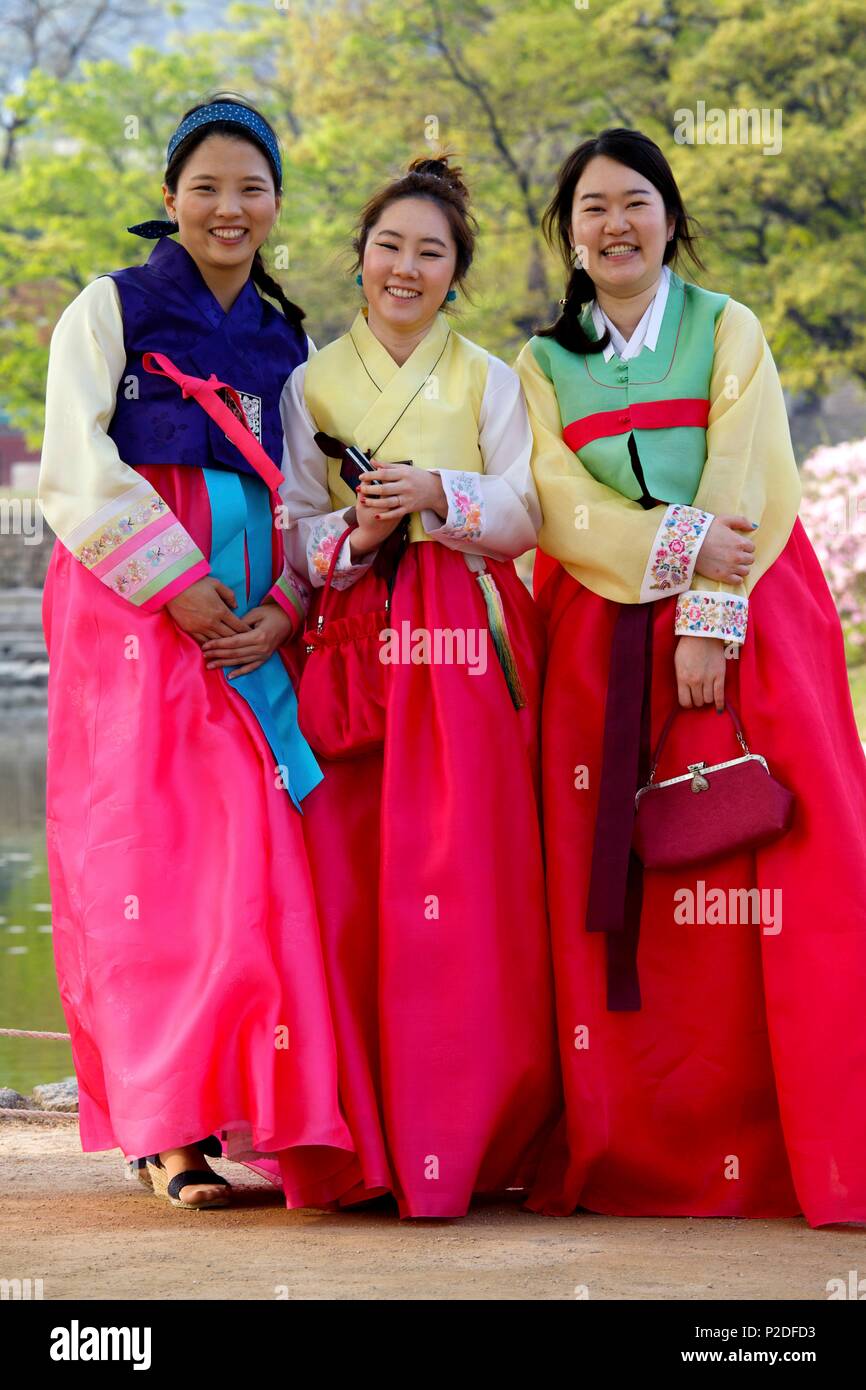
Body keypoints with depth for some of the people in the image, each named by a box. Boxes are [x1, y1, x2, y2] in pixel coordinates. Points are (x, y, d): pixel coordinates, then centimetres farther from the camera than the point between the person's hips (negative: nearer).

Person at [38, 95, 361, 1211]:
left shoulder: (287, 340, 18)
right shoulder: (110, 310, 5)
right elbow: (75, 470, -5)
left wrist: (283, 609, -4)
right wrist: (176, 583, -13)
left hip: (251, 620, 4)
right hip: (130, 613, -4)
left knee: (253, 848, -4)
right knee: (146, 844, -10)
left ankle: (260, 1116, -1)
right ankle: (171, 1128, -10)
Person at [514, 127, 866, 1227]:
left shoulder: (727, 331, 9)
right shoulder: (543, 363, 14)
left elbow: (741, 485, -3)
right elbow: (560, 505, 0)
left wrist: (708, 621, -15)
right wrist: (679, 543, -14)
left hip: (745, 620, -1)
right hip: (601, 631, 2)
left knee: (774, 868, -11)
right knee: (612, 883, -6)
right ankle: (637, 1149, -3)